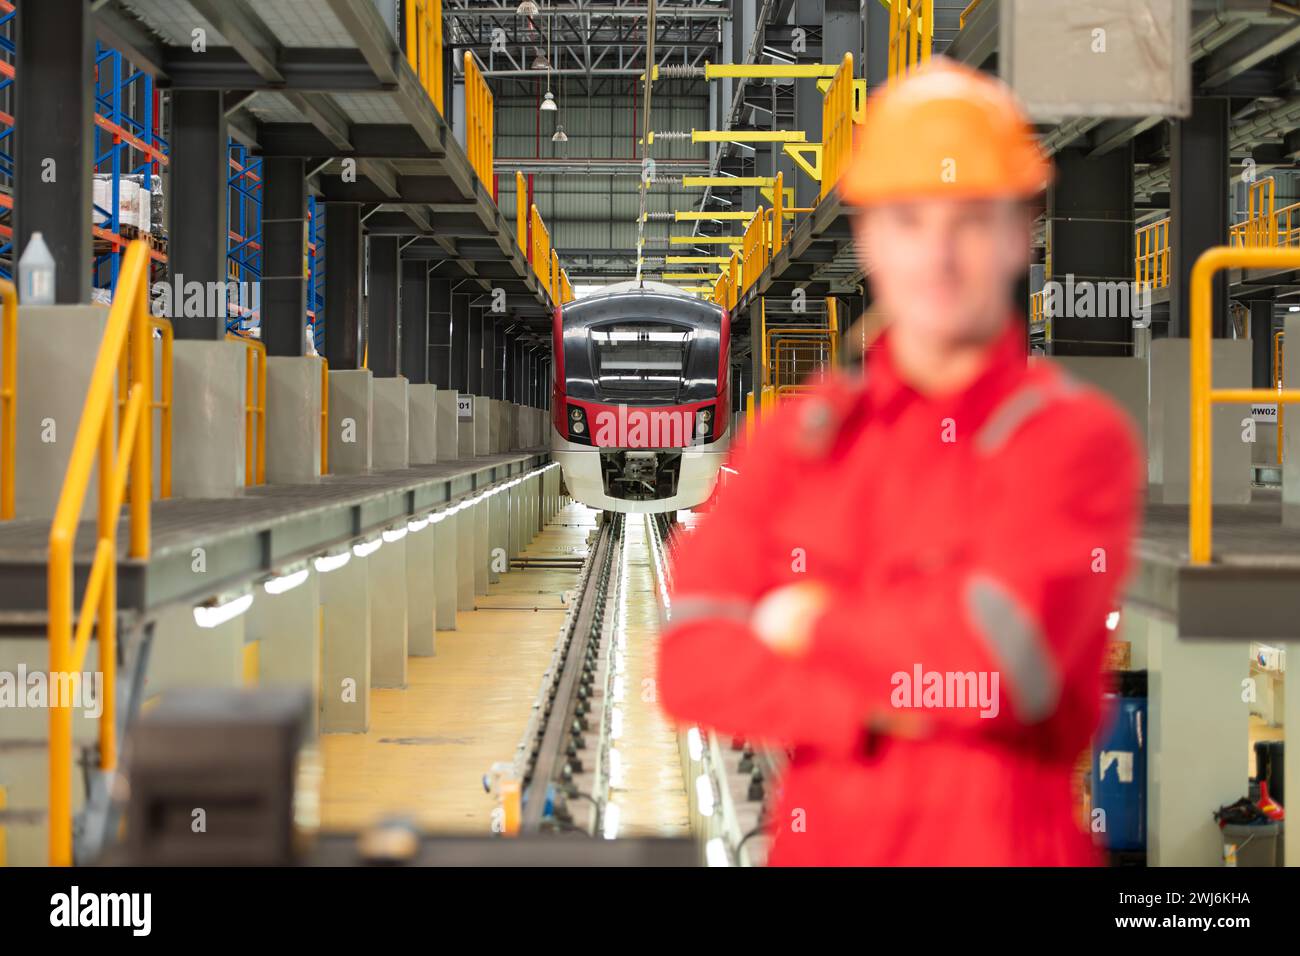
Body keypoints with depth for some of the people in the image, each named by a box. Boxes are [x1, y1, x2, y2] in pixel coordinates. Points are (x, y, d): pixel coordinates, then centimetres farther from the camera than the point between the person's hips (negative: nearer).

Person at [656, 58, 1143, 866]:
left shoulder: (1079, 437, -5)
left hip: (1002, 842, -4)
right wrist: (867, 708, -14)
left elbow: (999, 658, -17)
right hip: (814, 839, 4)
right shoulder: (797, 435, 8)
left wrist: (815, 624, -3)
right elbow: (694, 663, 0)